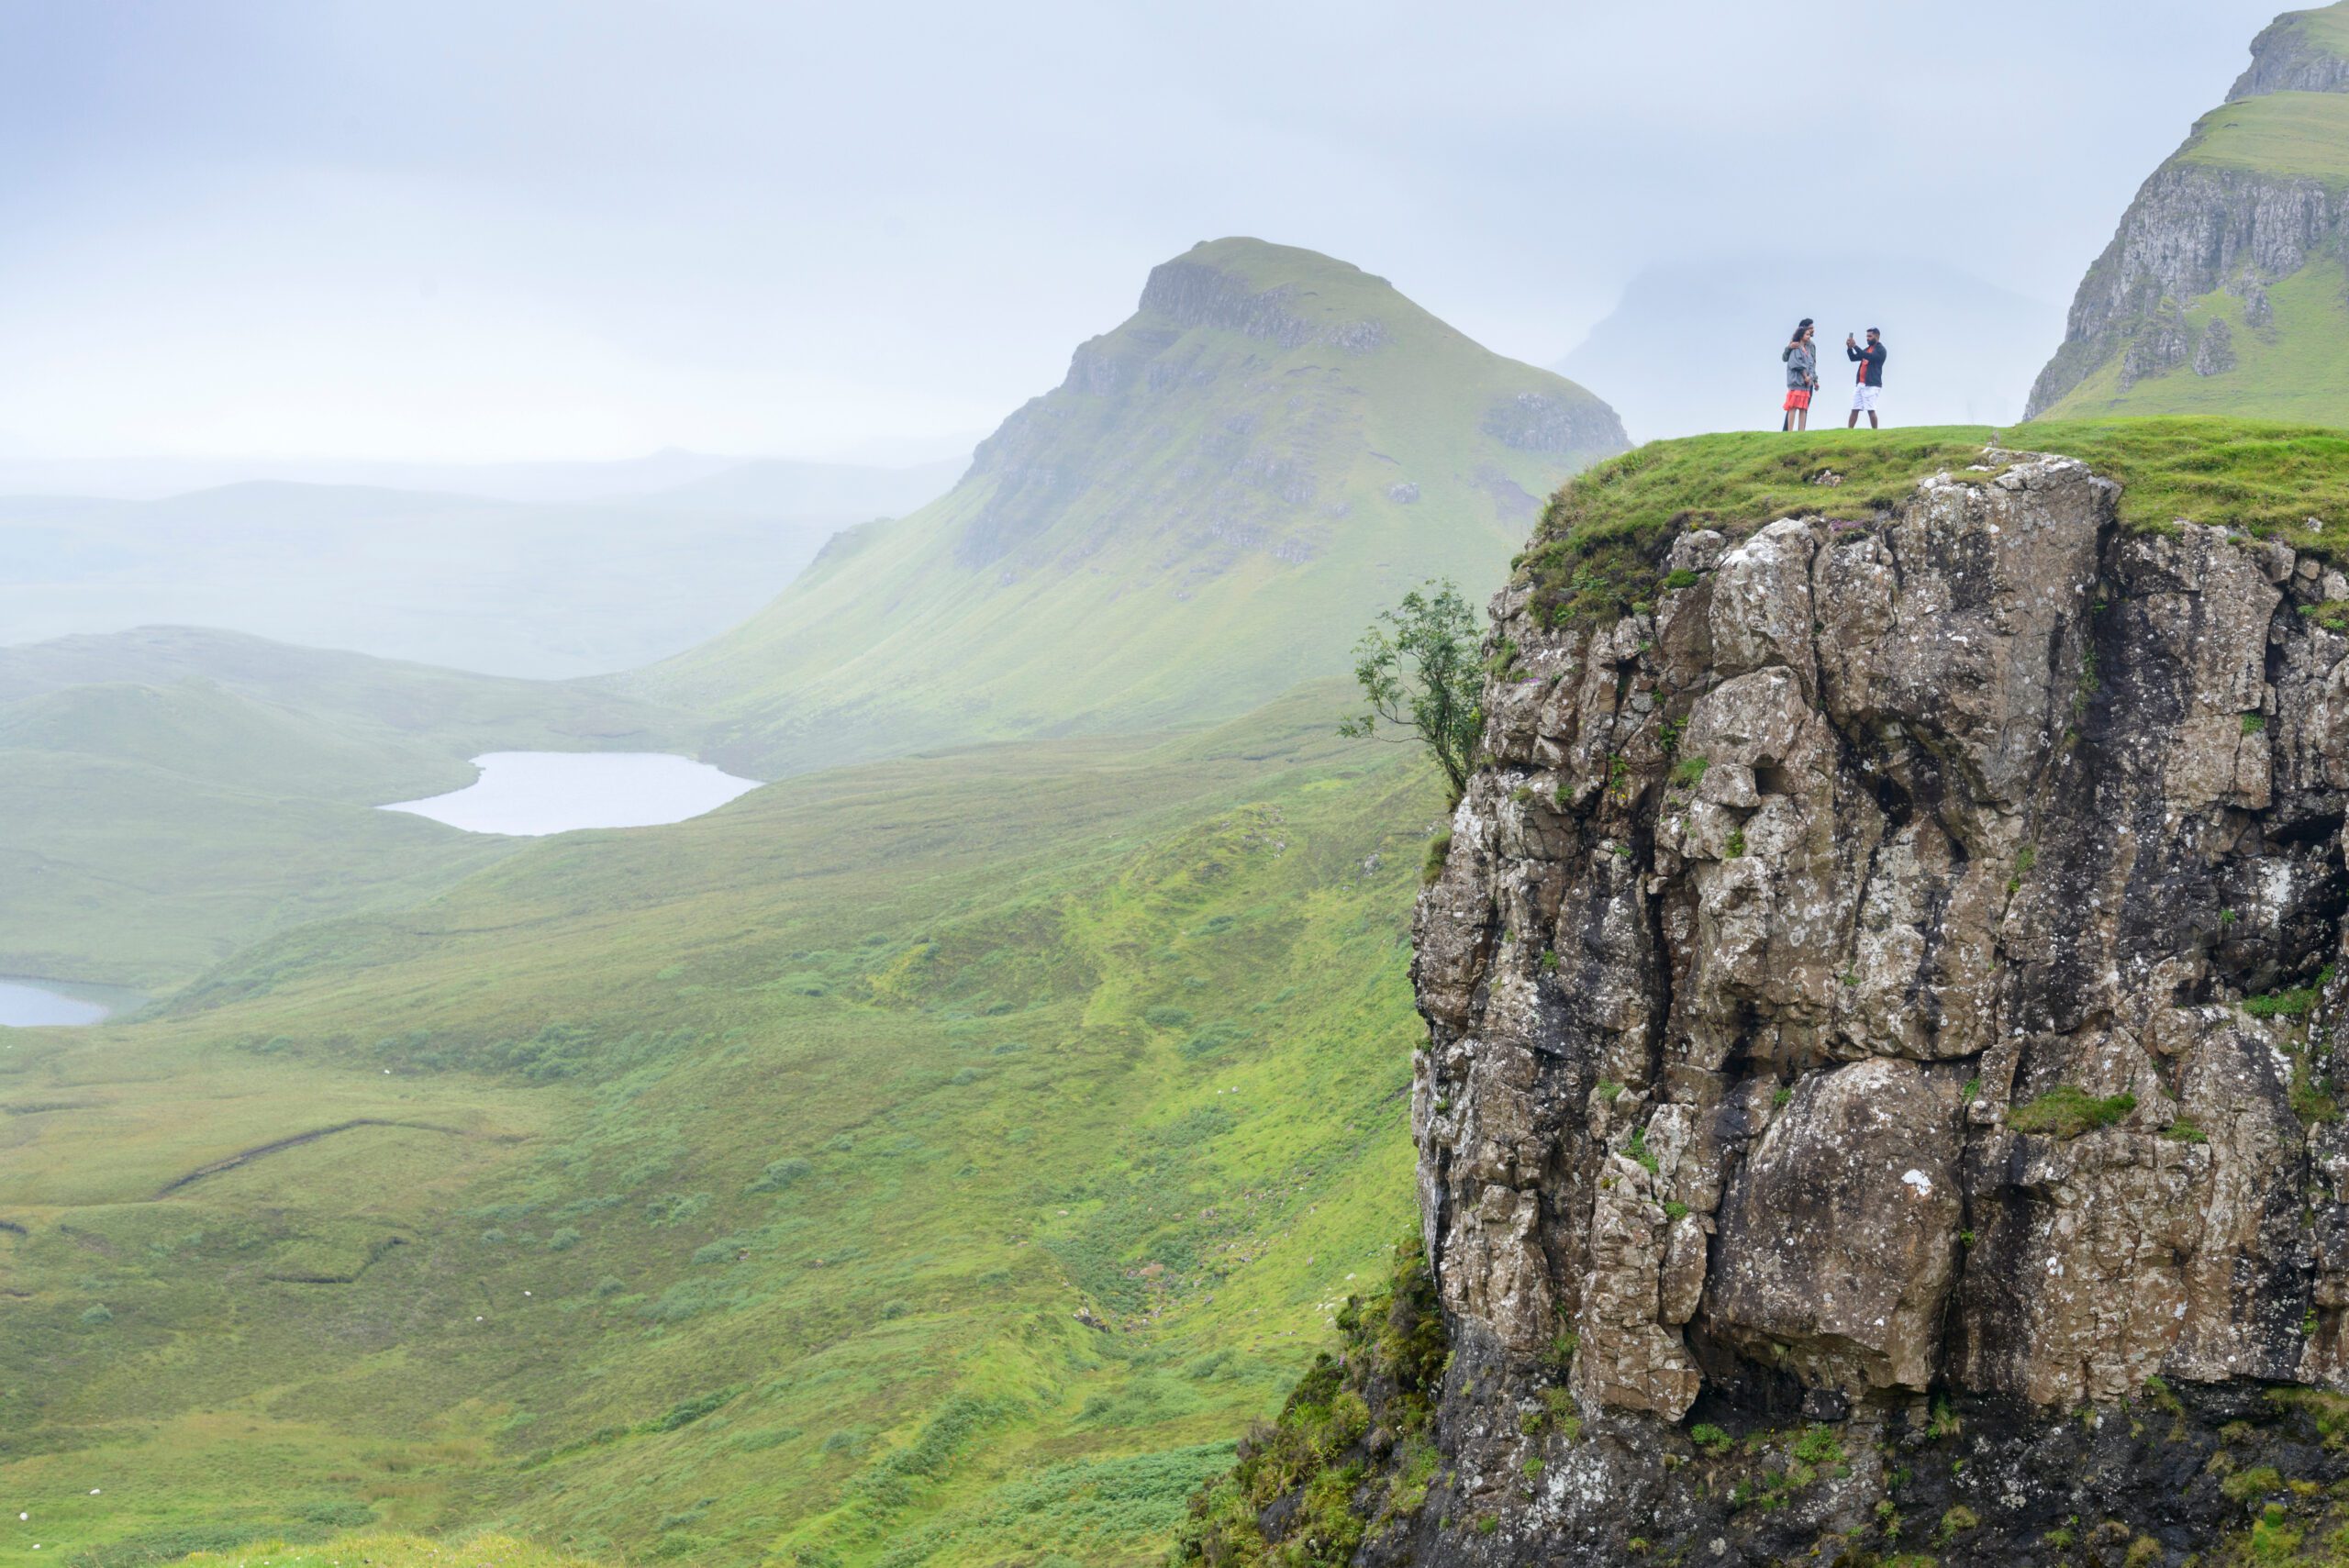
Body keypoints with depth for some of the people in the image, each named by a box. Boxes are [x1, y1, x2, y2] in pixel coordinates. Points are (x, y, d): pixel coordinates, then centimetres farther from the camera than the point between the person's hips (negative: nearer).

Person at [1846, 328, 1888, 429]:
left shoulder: (1880, 350, -4)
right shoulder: (1867, 349, 20)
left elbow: (1870, 357, -21)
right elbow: (1853, 358, 18)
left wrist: (1855, 346, -21)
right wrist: (1849, 348, 0)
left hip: (1872, 385, -8)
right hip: (1860, 384, 8)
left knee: (1870, 410, -12)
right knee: (1854, 409, 3)